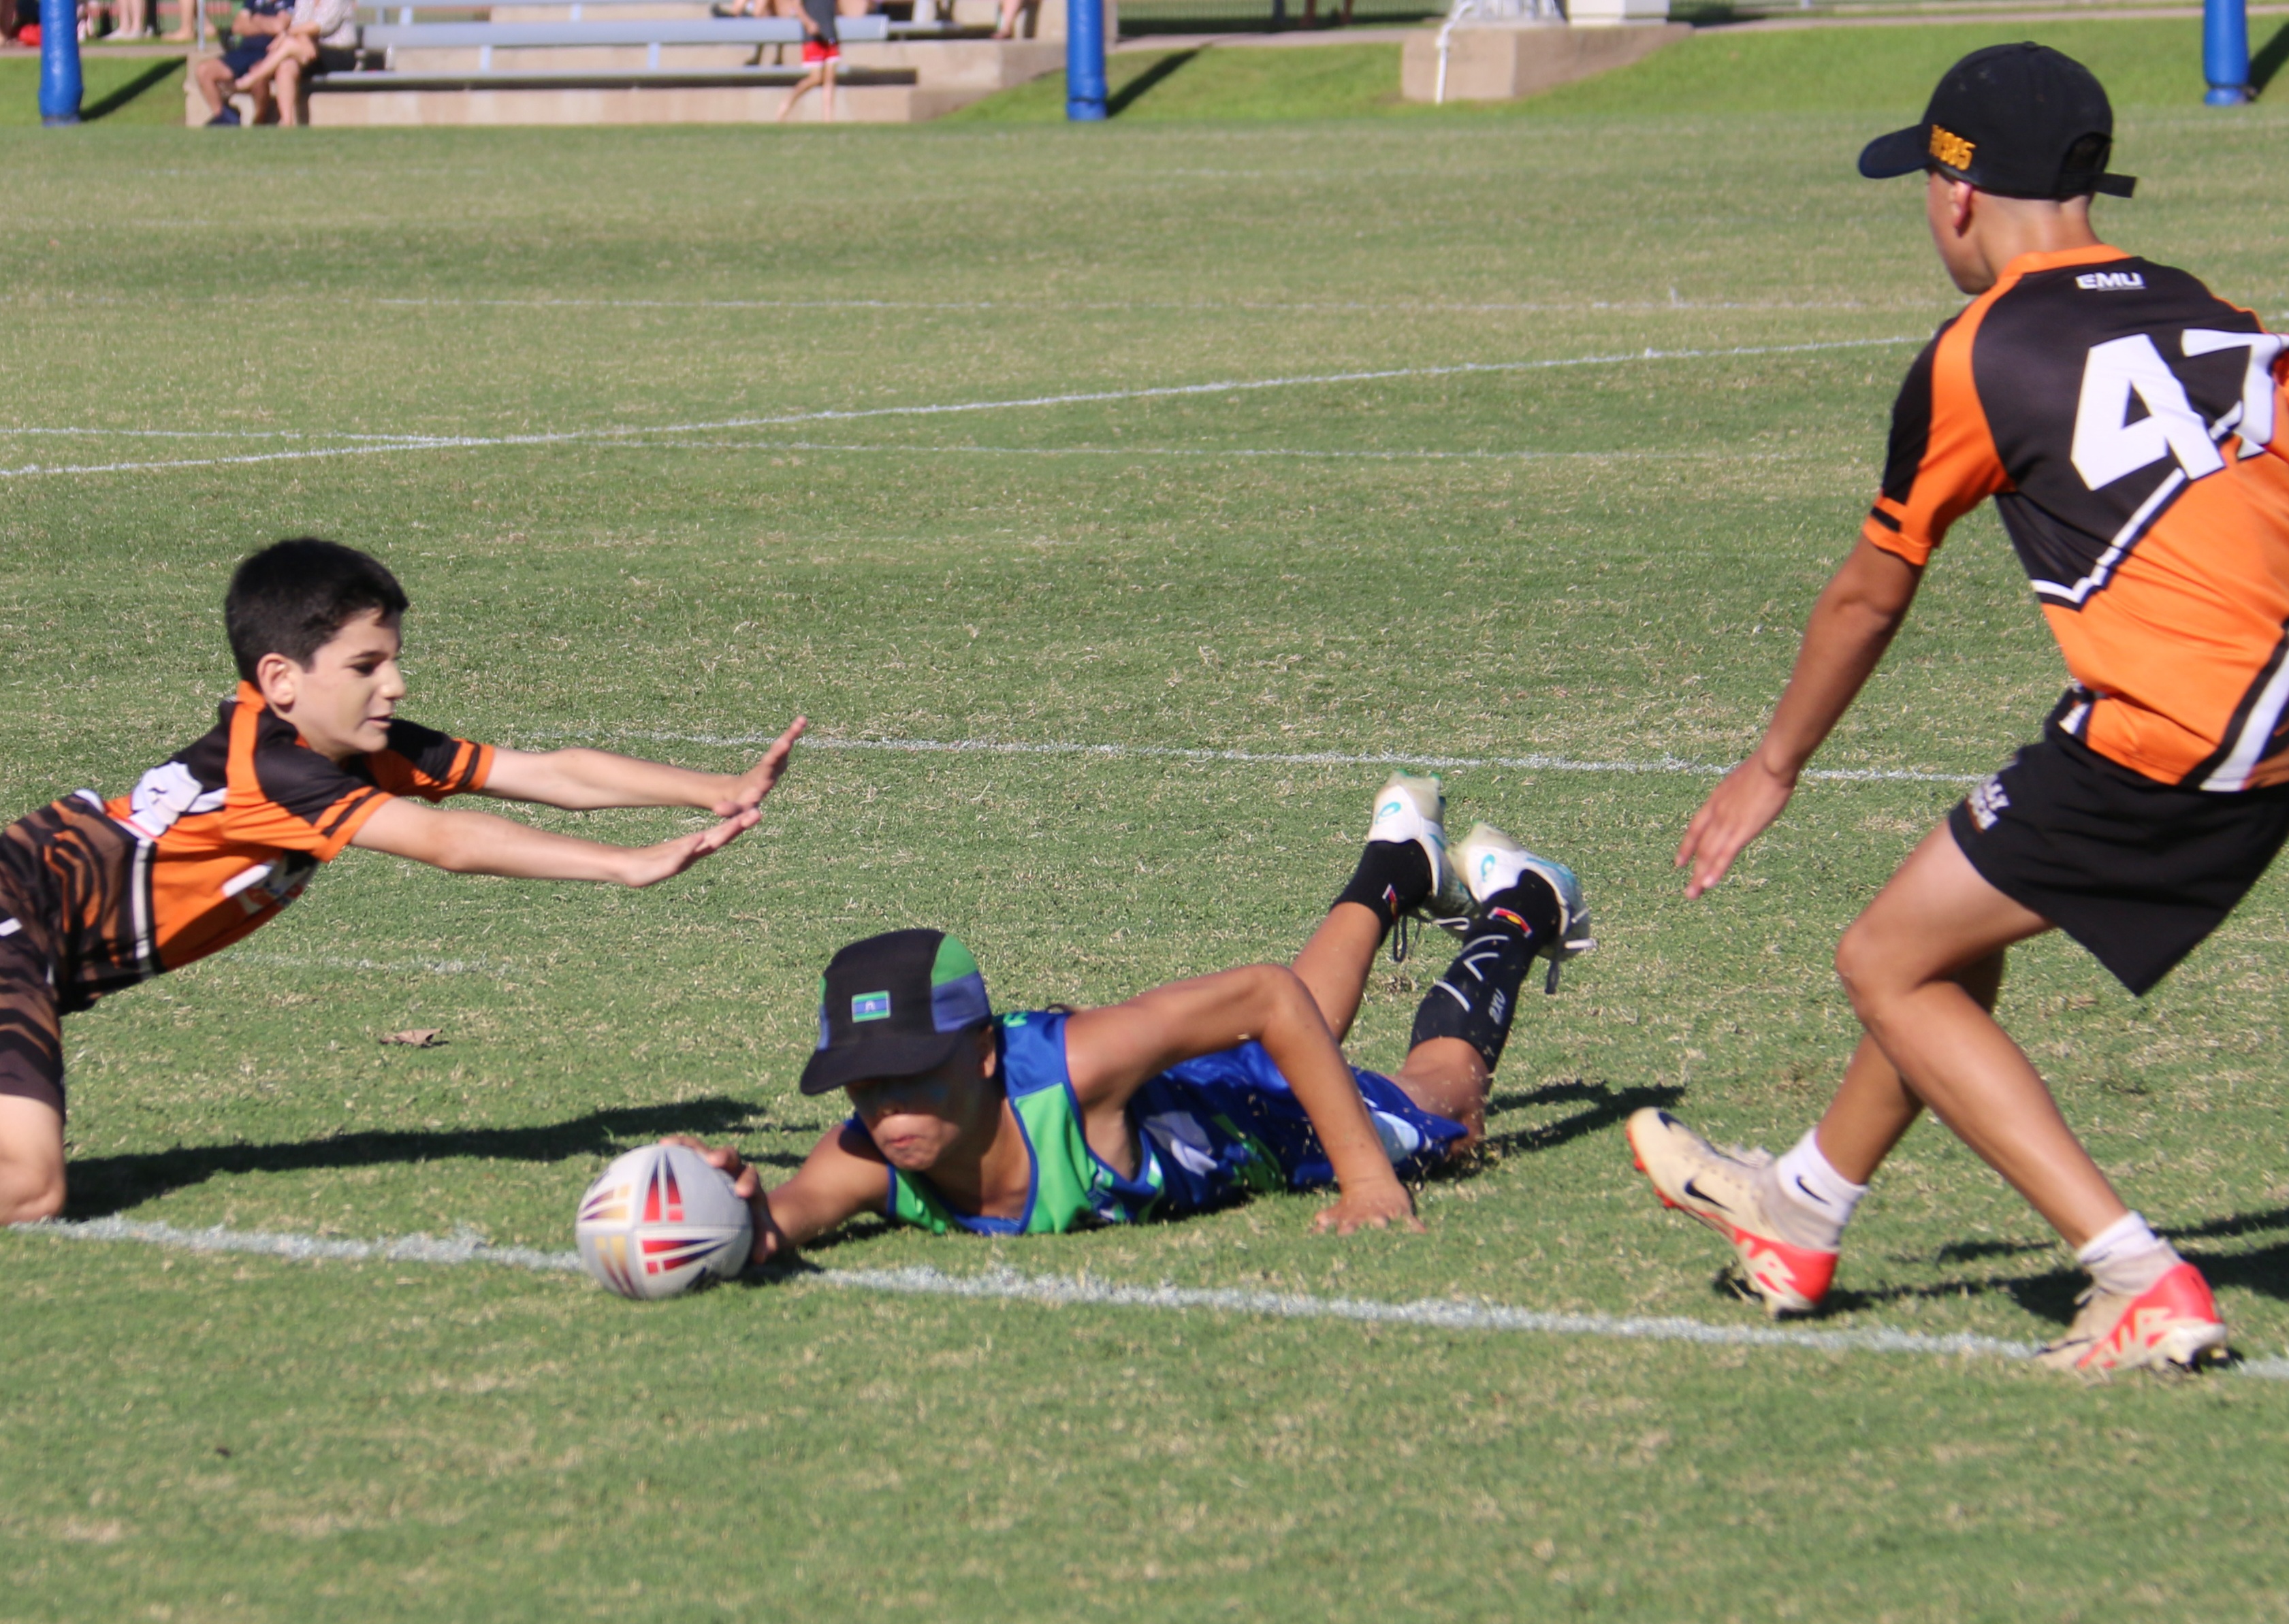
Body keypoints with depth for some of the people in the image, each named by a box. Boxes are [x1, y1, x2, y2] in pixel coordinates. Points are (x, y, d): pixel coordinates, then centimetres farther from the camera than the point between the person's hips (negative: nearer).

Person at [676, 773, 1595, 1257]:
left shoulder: (1067, 1072, -48)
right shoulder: (870, 1161, -40)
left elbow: (1270, 996, -40)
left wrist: (1367, 1179, -40)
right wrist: (755, 1222, -81)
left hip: (1258, 1119, -4)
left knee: (1443, 1109, 26)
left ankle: (1513, 912, 51)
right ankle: (1399, 866, 64)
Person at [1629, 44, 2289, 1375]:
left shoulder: (1977, 361, -2)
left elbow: (1869, 598, 11)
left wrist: (1774, 770, 26)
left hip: (2164, 737, -8)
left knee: (1892, 966, 8)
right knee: (1955, 932, 26)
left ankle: (2146, 1284, -2)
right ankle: (1801, 1215, 44)